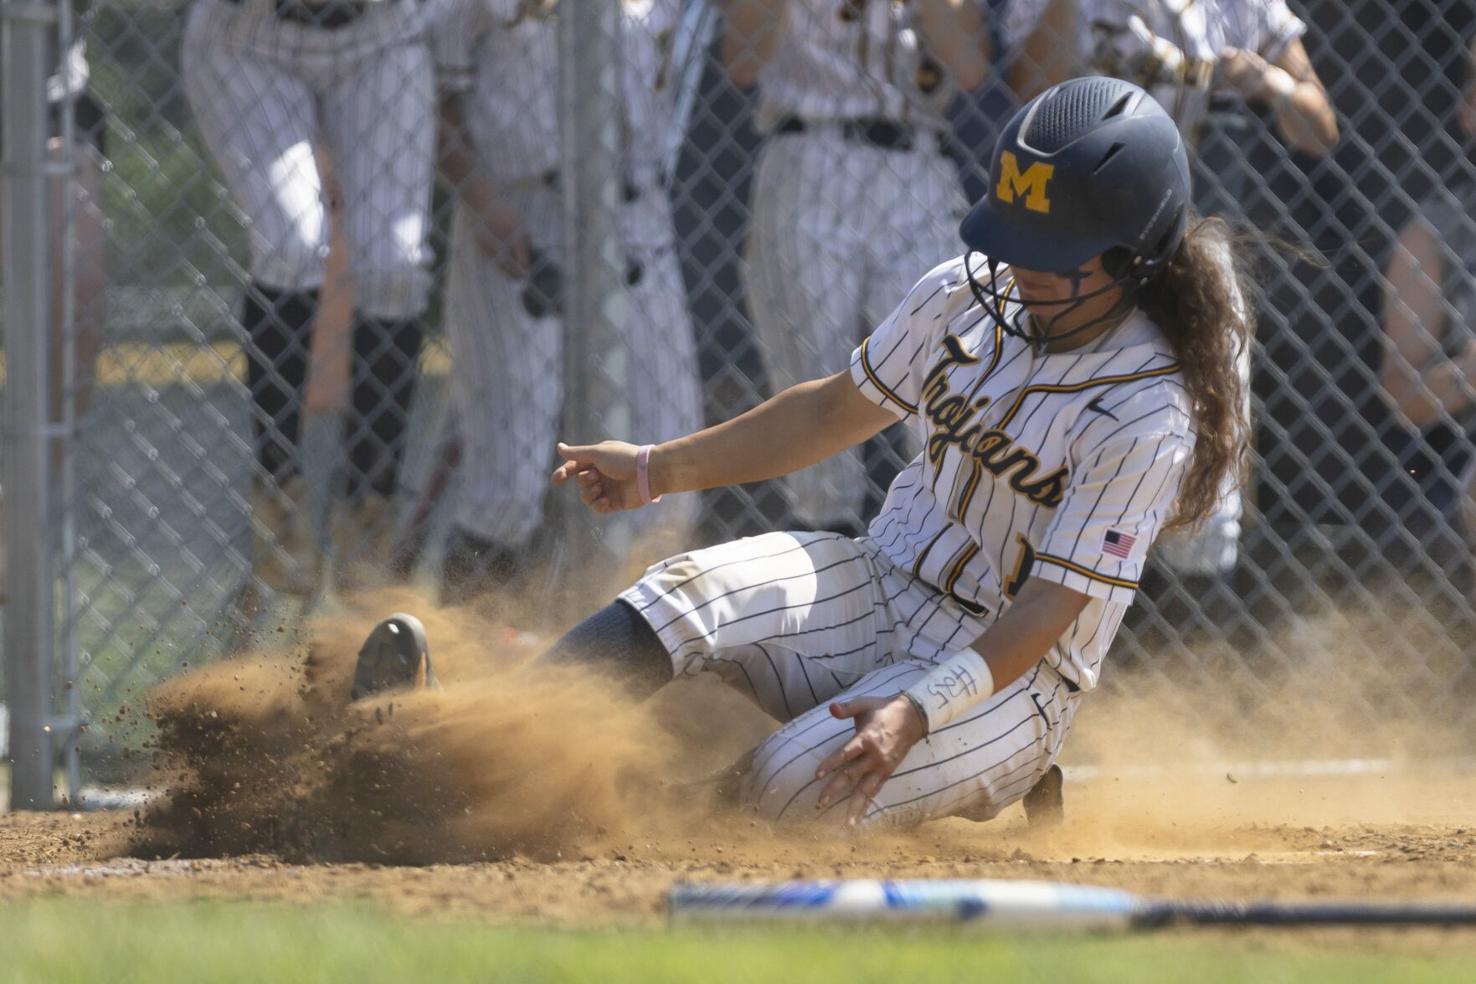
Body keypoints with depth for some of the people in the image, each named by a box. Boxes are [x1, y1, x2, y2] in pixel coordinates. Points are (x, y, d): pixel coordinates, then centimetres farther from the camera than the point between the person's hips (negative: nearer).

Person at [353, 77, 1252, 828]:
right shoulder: (967, 296, 0)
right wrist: (661, 469, 9)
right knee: (694, 592, -23)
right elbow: (836, 411, 14)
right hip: (882, 590, 6)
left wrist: (918, 710, -37)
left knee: (797, 788, -32)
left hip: (1009, 670, -6)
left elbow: (1052, 609, -23)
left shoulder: (1150, 416, -20)